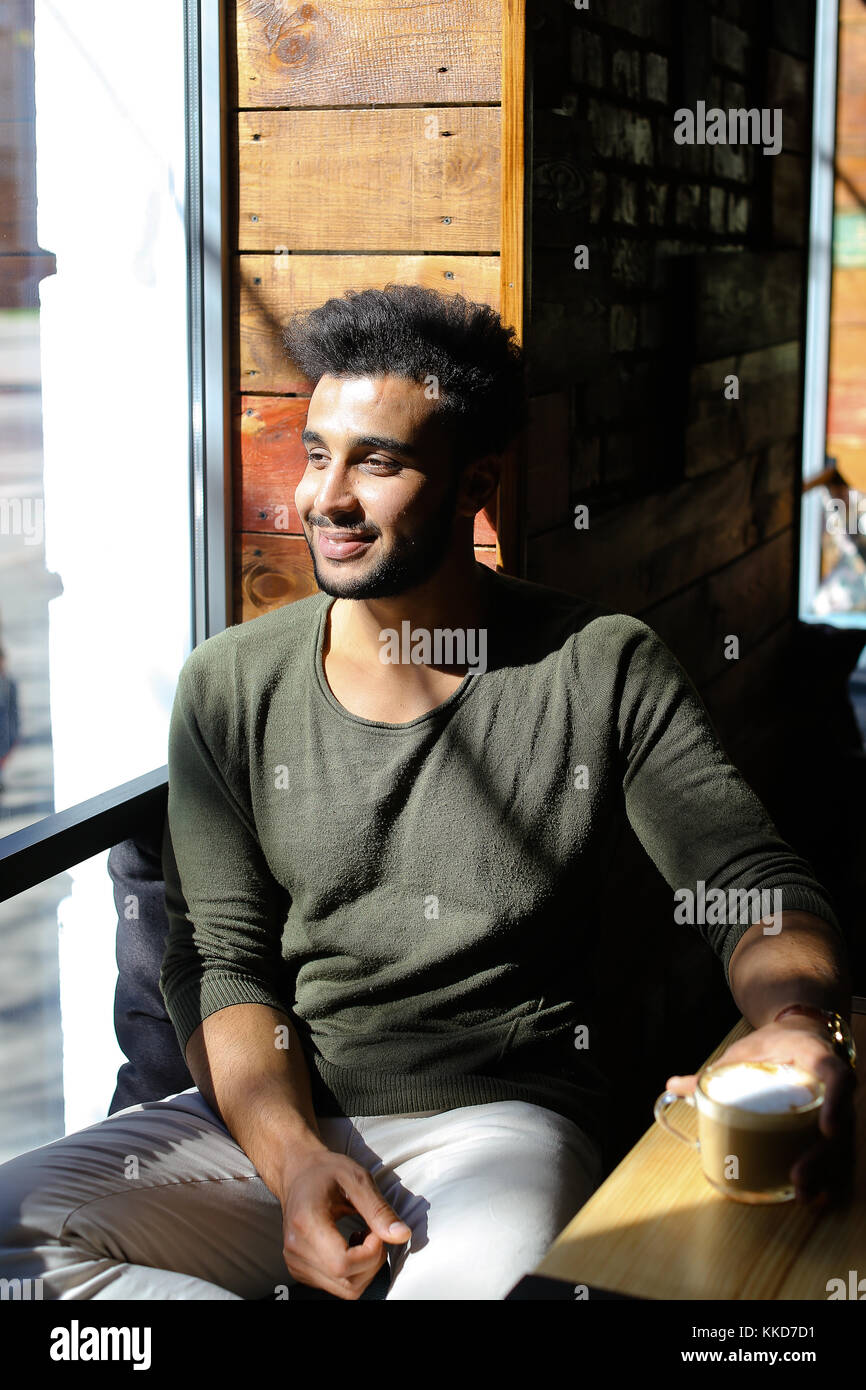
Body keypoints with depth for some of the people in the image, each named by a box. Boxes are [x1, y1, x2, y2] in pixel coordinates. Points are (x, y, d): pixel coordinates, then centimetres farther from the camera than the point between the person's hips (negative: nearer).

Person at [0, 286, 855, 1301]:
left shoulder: (604, 670, -3)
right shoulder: (230, 686, 4)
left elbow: (760, 888, -4)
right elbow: (218, 958, 2)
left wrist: (794, 1022, -28)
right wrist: (293, 1157, -17)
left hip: (500, 1115, -4)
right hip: (271, 1116, 4)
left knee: (474, 1277, -39)